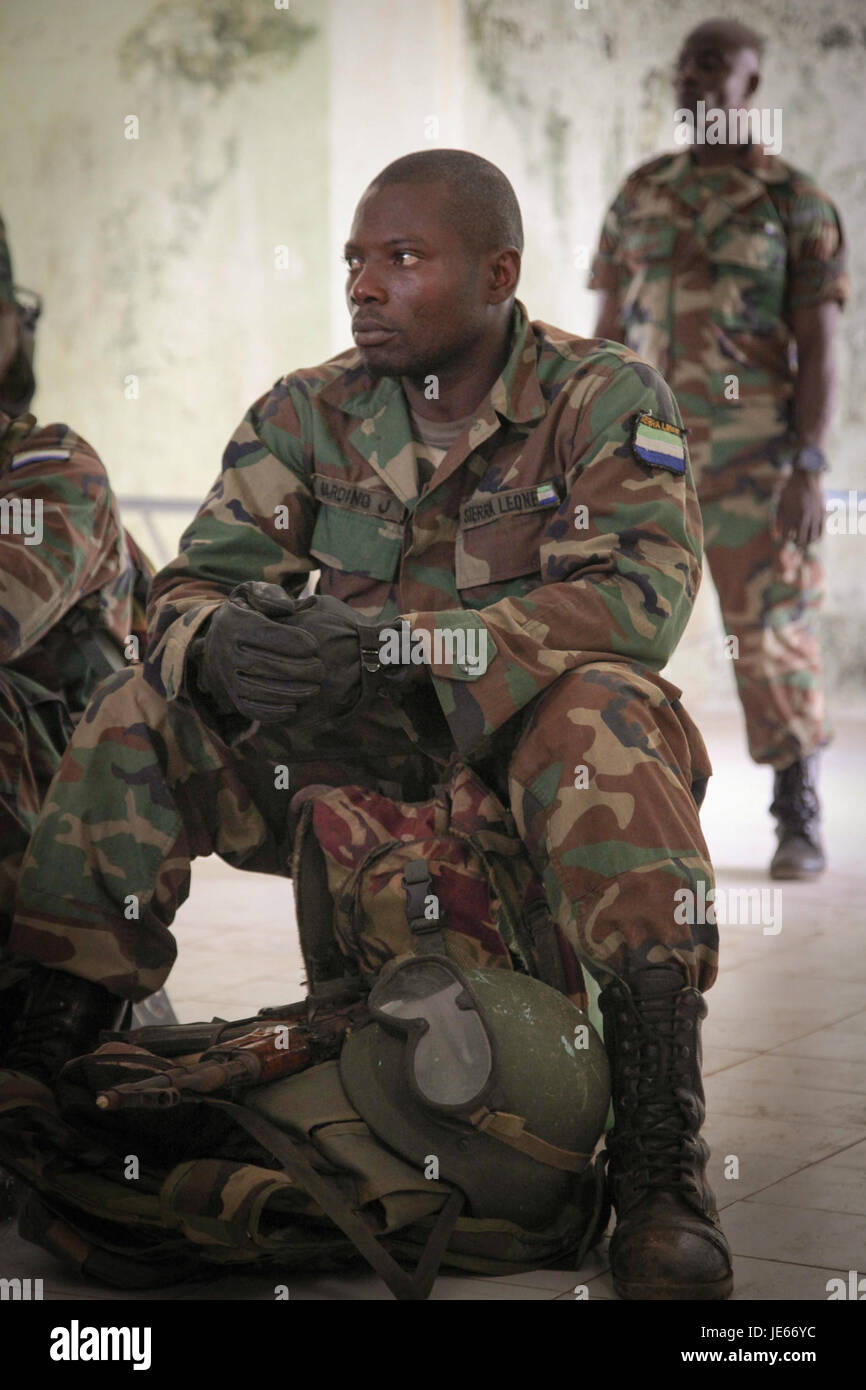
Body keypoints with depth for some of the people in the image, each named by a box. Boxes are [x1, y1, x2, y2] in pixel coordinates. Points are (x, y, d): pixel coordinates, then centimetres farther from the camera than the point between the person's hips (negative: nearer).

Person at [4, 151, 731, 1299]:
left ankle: (660, 1156, -40)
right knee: (137, 717, -16)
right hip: (362, 754, 4)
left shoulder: (604, 396, -6)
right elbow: (192, 583, 1)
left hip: (527, 729, -4)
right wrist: (221, 636, -28)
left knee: (599, 712, -37)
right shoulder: (311, 413, 5)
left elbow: (644, 596, -21)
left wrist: (392, 640, -33)